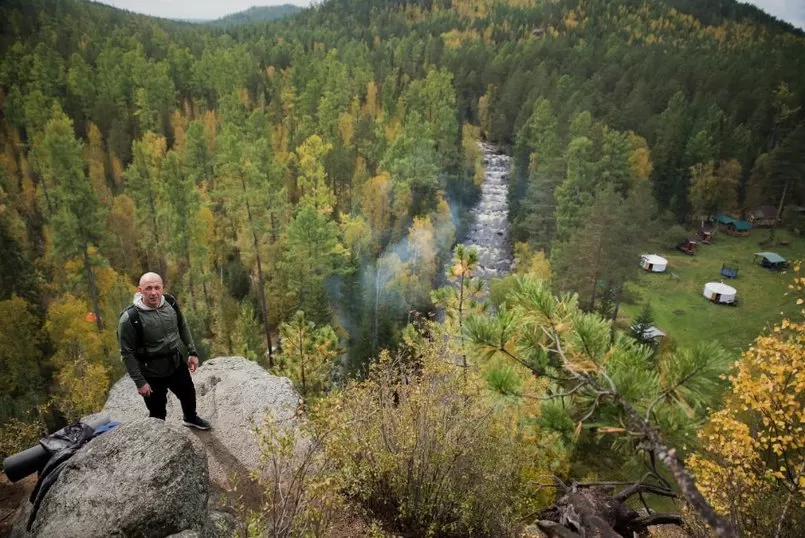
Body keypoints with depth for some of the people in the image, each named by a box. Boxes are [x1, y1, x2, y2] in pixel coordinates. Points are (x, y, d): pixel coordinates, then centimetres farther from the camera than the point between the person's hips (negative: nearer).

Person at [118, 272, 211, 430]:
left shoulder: (170, 304, -11)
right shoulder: (130, 318, -26)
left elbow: (182, 328, 6)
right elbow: (127, 353, -18)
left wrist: (192, 352, 7)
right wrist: (140, 382, -16)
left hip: (176, 364, 6)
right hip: (152, 373, -6)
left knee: (188, 394, 28)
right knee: (157, 413, 9)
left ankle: (191, 419, 58)